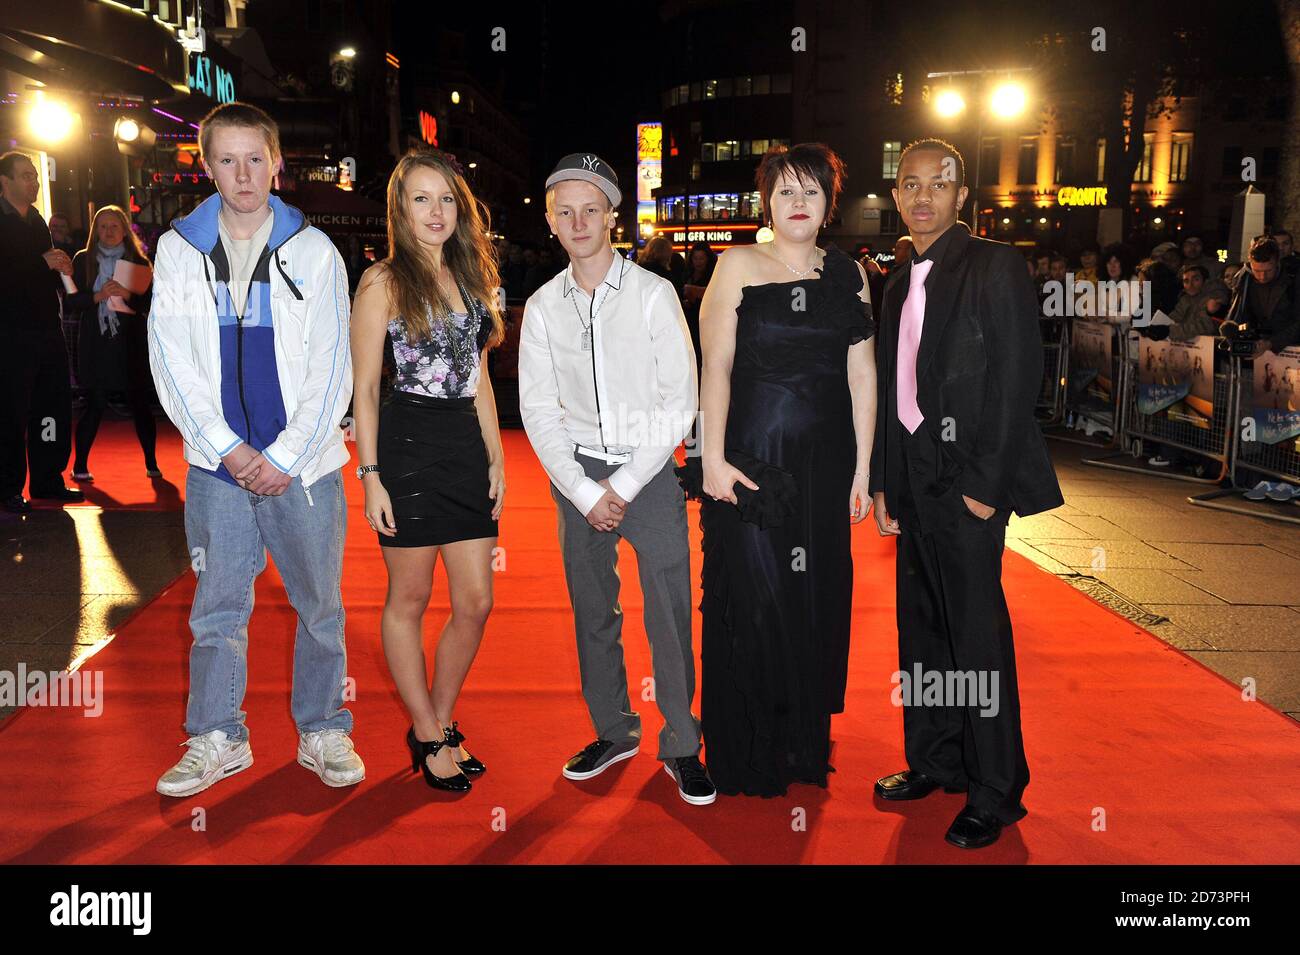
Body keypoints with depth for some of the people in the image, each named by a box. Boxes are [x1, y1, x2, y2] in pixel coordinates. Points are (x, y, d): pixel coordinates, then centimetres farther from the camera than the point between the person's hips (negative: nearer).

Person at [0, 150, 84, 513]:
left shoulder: (38, 222, 18)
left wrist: (60, 270, 5)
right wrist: (42, 263, -17)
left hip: (47, 329, 7)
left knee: (54, 406, 8)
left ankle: (48, 481, 18)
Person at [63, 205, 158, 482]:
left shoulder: (139, 261, 5)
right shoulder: (83, 260, 5)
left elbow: (151, 304, -1)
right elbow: (70, 301, 0)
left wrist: (128, 295, -18)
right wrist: (98, 296, -16)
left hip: (131, 343, 0)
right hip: (95, 344, 0)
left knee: (140, 404, 2)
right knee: (95, 405, 0)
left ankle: (151, 463, 12)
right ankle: (79, 466, 12)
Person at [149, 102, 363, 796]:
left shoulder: (314, 251, 2)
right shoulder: (177, 250, 6)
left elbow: (331, 368, -1)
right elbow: (171, 363, 3)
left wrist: (284, 457, -8)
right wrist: (230, 451, -6)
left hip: (303, 460, -1)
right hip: (218, 461, 1)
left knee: (318, 602, 6)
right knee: (218, 606, 8)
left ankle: (323, 732, 21)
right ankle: (218, 739, 22)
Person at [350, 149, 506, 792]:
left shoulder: (471, 277, 14)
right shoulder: (383, 283, -3)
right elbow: (364, 387, -5)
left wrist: (496, 459, 12)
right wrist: (370, 476, -10)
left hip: (466, 444, 6)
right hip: (407, 444, -6)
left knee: (476, 603, 6)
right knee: (409, 599, 6)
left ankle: (441, 723, 26)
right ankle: (427, 736, 22)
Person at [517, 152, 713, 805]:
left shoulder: (652, 294, -4)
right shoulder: (543, 307, 4)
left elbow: (679, 402, -6)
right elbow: (538, 412, 3)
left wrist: (623, 487, -10)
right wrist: (584, 492, -7)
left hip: (648, 469, -3)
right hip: (576, 475, 3)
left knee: (669, 615, -3)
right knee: (591, 610, 10)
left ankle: (681, 745, 12)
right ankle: (613, 731, 27)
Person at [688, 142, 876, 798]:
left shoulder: (848, 274, 9)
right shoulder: (739, 266, -1)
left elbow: (862, 375, 8)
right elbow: (715, 367, -6)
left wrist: (863, 468, 4)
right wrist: (713, 459, -13)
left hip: (825, 465, 4)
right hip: (752, 460, -3)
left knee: (817, 604, 10)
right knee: (752, 602, 0)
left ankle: (805, 744, 29)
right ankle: (746, 753, 18)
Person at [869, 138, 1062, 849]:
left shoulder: (995, 267, -6)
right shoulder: (899, 285, 15)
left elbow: (1018, 378, -12)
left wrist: (985, 484, -16)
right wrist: (882, 483, 10)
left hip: (968, 482, -7)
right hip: (913, 480, 7)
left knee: (976, 632, -2)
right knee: (921, 625, 14)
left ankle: (995, 792, 12)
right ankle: (933, 762, 29)